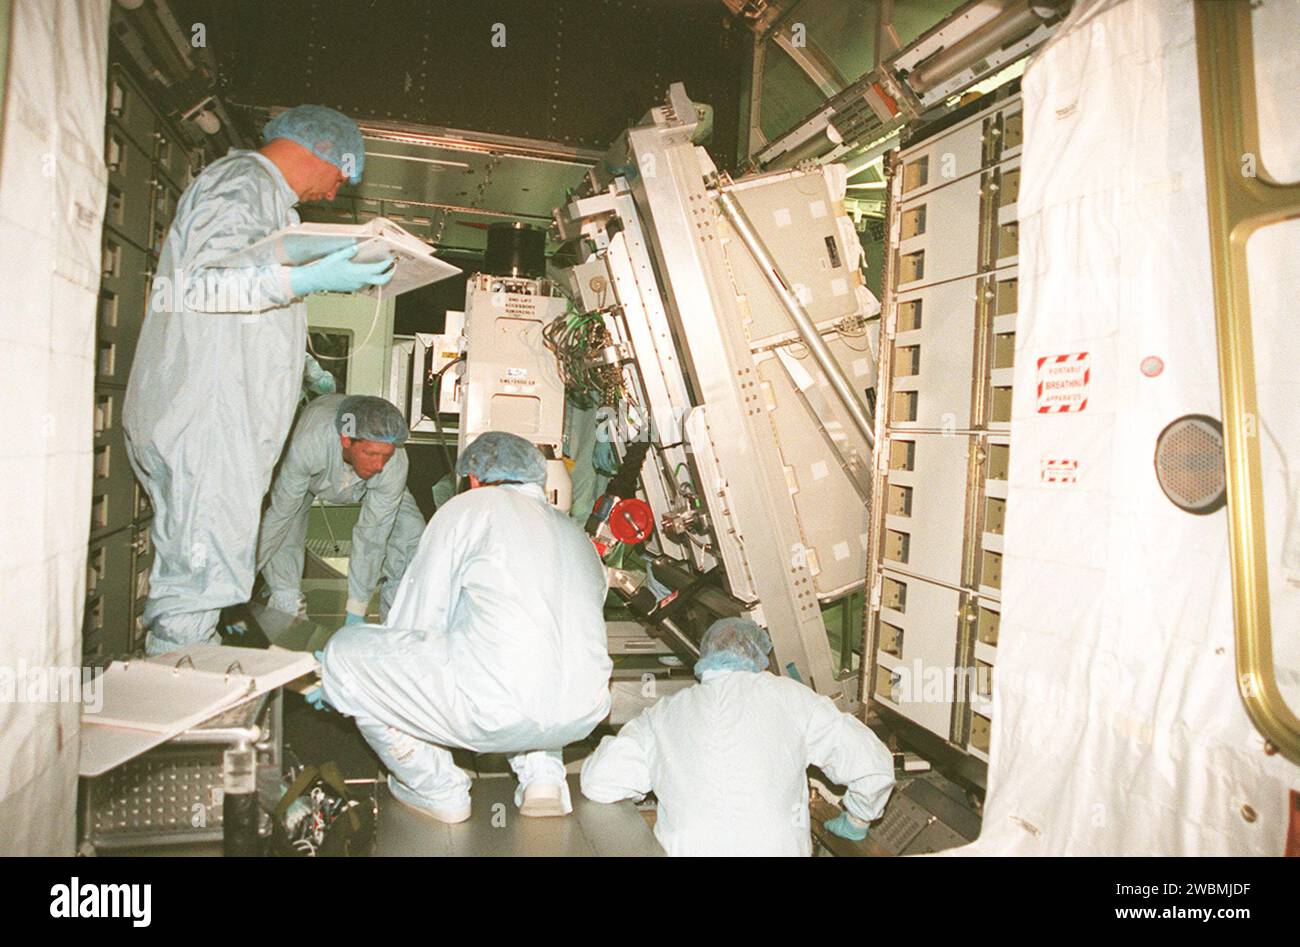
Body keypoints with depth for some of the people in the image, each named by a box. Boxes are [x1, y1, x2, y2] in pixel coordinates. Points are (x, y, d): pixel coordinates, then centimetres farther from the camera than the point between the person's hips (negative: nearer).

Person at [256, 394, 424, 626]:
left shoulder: (395, 465, -39)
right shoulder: (309, 443, -47)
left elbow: (372, 538, -32)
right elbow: (278, 515, -38)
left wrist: (355, 613, -28)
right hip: (309, 475, -1)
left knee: (411, 533, -14)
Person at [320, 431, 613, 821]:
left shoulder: (468, 507, 9)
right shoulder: (579, 535, 25)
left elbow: (414, 624, 10)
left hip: (497, 711, -7)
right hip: (581, 719, 7)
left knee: (344, 651, 12)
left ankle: (439, 791, 17)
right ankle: (542, 773, 19)